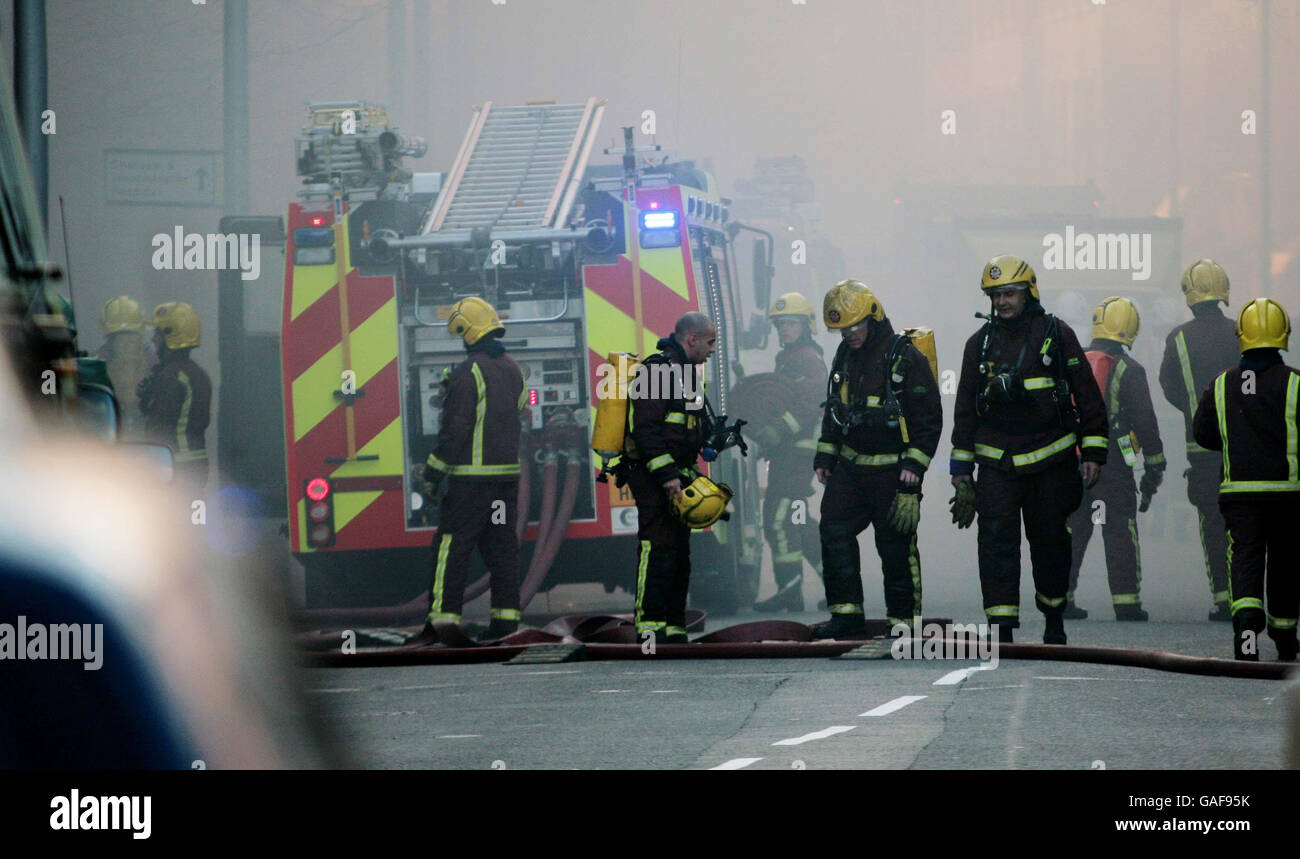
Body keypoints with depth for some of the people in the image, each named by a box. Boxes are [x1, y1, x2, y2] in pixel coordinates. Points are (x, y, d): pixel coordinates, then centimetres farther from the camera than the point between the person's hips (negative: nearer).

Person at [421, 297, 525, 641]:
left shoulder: (468, 372, -13)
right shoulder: (513, 370, 12)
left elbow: (454, 429, -14)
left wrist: (433, 475, -9)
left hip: (472, 475, -7)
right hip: (508, 472, 7)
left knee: (452, 545, -4)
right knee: (501, 545, 11)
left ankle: (443, 617, -7)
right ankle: (506, 616, 8)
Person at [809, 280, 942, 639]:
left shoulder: (905, 358, -12)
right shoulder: (844, 357, 9)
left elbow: (929, 417, -11)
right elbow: (834, 410, 22)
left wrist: (914, 465, -15)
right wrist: (824, 457, 17)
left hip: (892, 471, -7)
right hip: (851, 466, 7)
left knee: (896, 543, -2)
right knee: (834, 531, -1)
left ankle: (904, 619, 9)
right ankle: (847, 613, 4)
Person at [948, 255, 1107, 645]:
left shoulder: (1056, 334, 0)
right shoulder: (980, 343, 8)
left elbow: (1087, 395, 2)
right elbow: (965, 408, 14)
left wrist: (1093, 453, -2)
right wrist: (961, 467, 12)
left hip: (1050, 461, -1)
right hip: (997, 464, 1)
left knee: (1050, 542, 8)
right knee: (996, 543, -9)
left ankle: (1054, 619, 26)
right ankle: (1001, 629, -11)